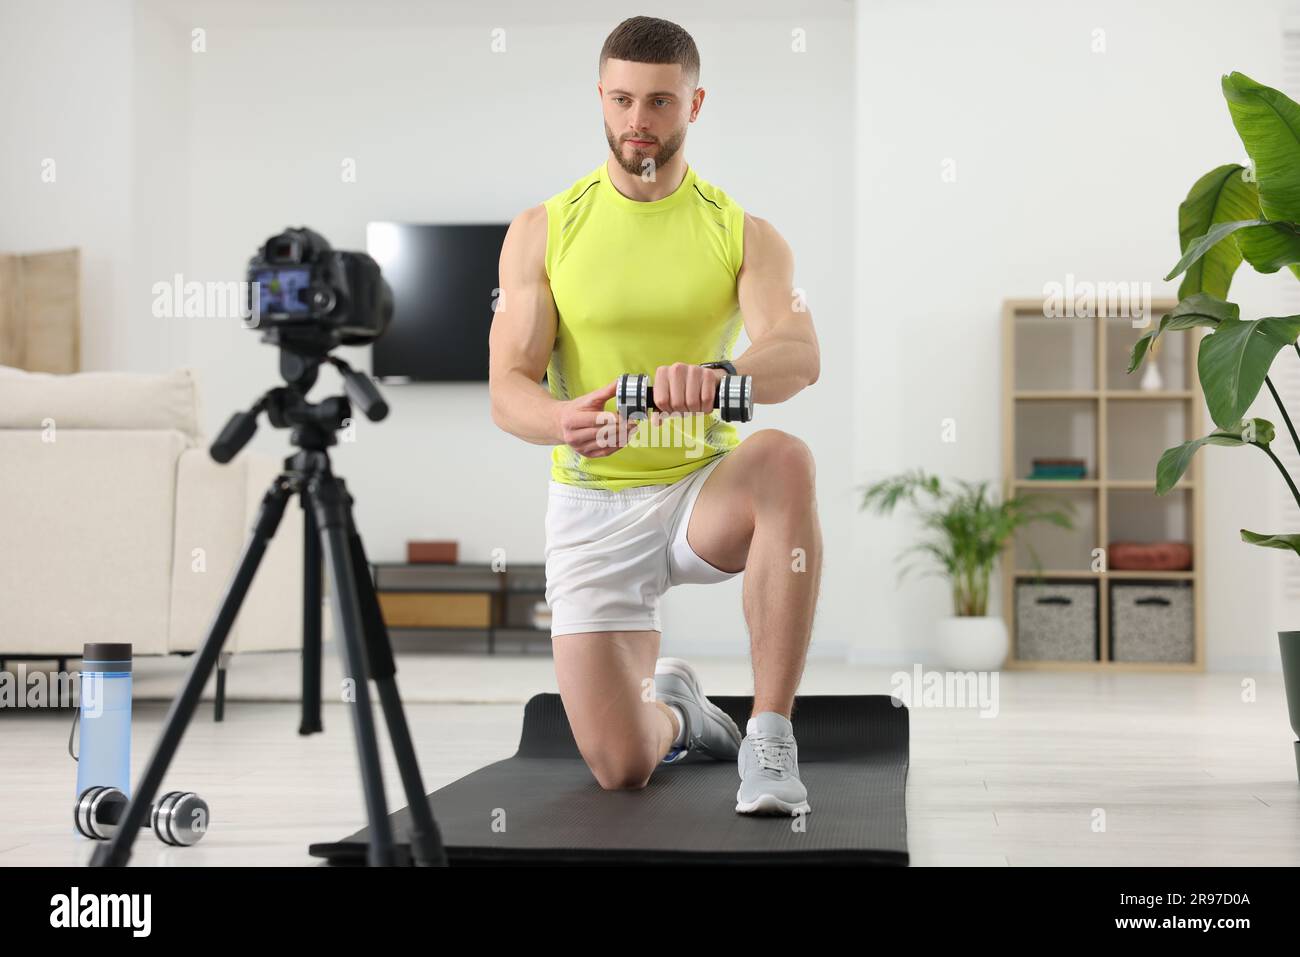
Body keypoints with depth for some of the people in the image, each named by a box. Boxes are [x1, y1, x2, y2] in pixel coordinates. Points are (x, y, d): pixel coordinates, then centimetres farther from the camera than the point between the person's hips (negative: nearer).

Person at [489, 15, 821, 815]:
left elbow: (800, 356, -21)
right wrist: (562, 420, -33)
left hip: (704, 491, 0)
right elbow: (508, 389, -8)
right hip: (592, 504, 1)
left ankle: (770, 736, -27)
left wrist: (719, 376, -45)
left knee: (785, 460, -37)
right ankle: (675, 706, 33)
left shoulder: (745, 235, -2)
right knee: (620, 768, -8)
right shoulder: (543, 232, 0)